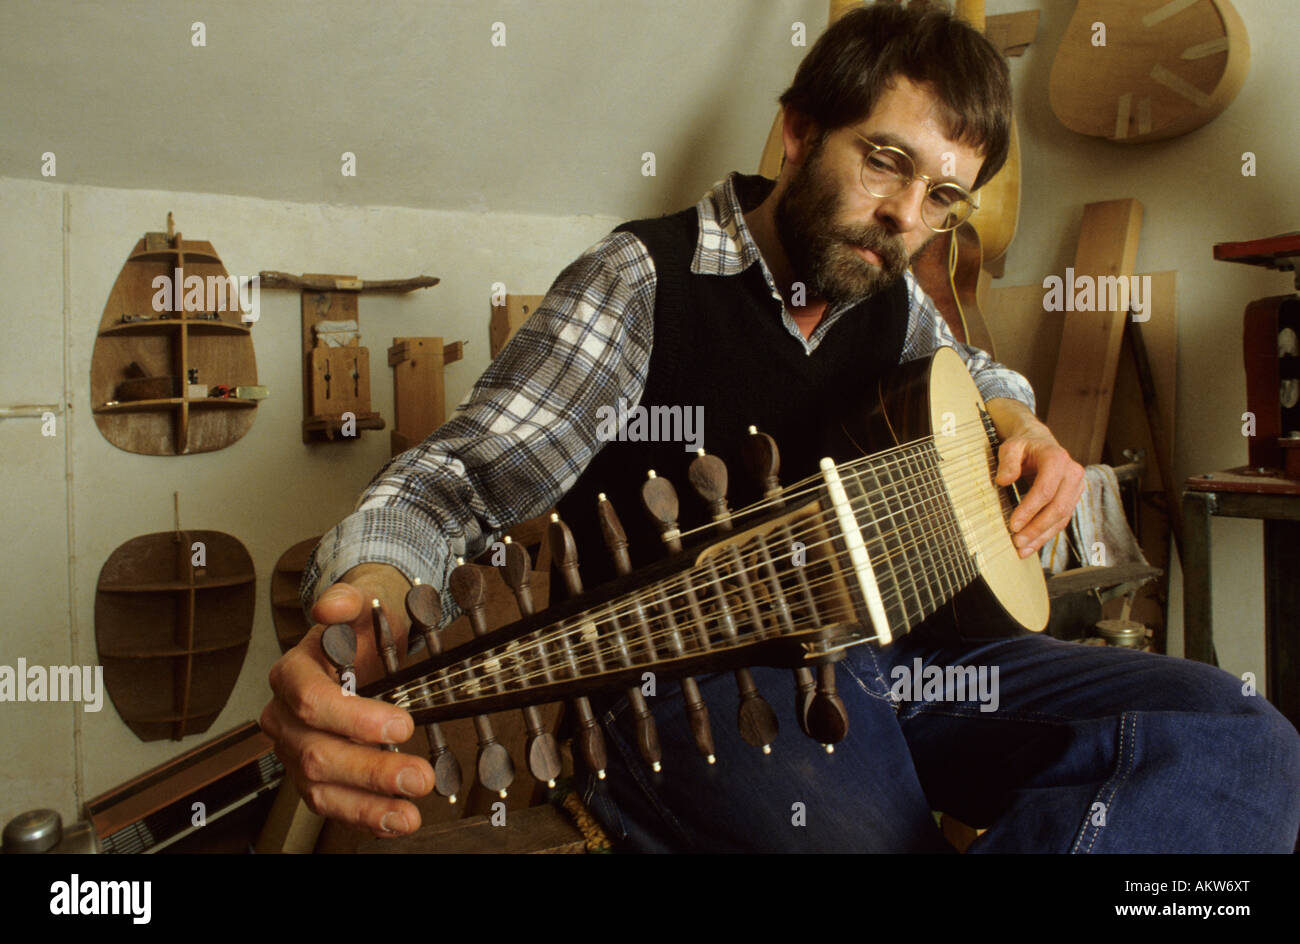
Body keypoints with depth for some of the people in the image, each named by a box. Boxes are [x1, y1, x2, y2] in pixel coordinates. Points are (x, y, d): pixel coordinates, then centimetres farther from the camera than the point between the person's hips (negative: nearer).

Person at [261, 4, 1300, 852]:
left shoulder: (891, 296, 11)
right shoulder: (644, 282, -9)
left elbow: (971, 370, 34)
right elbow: (460, 477, -15)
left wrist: (1017, 423, 9)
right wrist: (372, 592, -38)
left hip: (894, 646, 8)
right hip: (707, 676, -7)